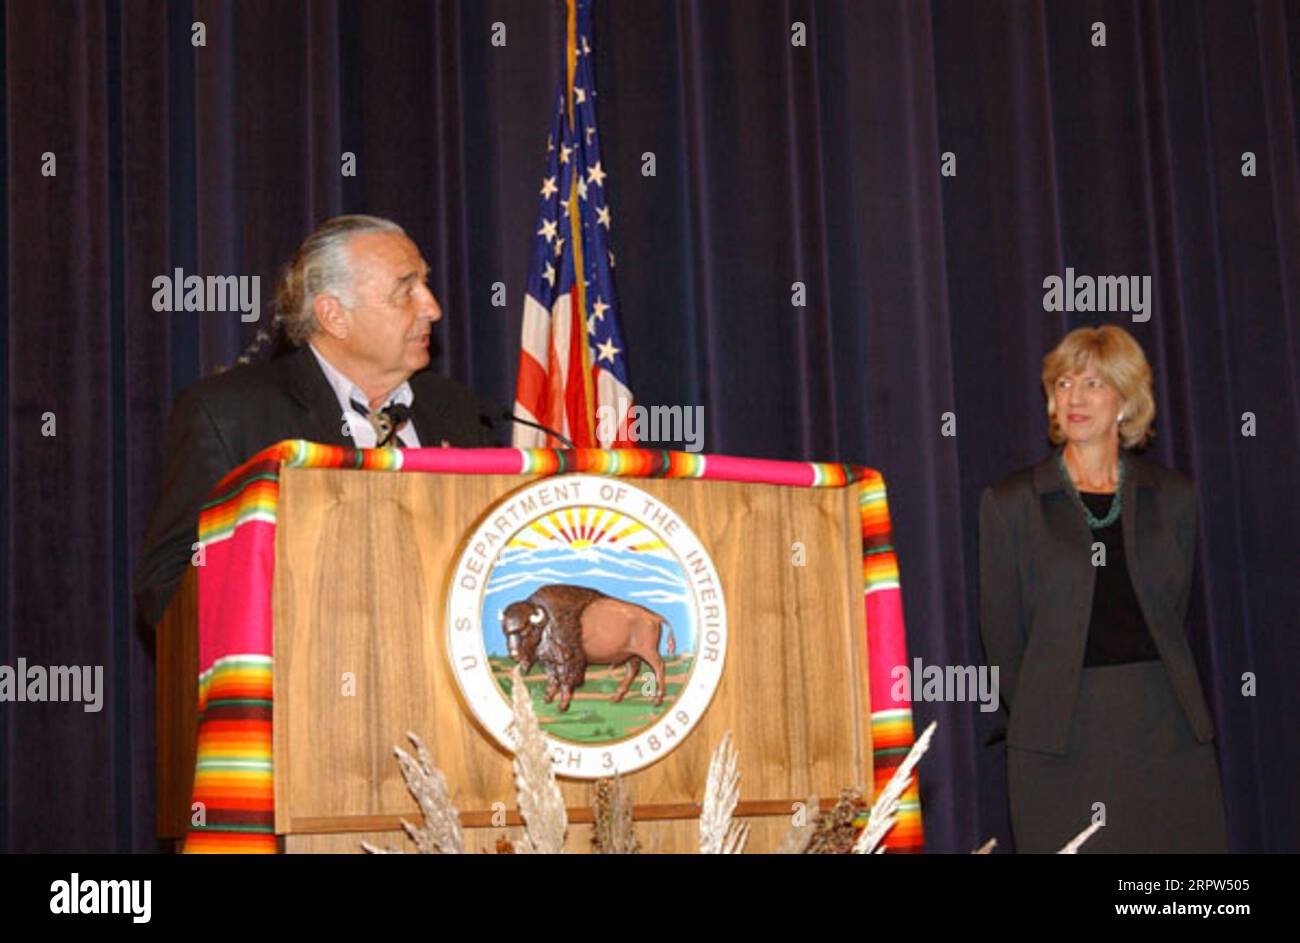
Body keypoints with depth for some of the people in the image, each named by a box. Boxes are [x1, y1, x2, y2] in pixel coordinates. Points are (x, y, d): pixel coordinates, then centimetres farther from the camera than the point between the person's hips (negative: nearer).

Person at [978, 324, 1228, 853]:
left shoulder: (1173, 497, 9)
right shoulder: (1009, 502, 4)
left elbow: (1173, 611, 13)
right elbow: (1001, 631, 6)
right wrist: (1037, 718, 7)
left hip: (1165, 727, 2)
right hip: (1061, 739, -2)